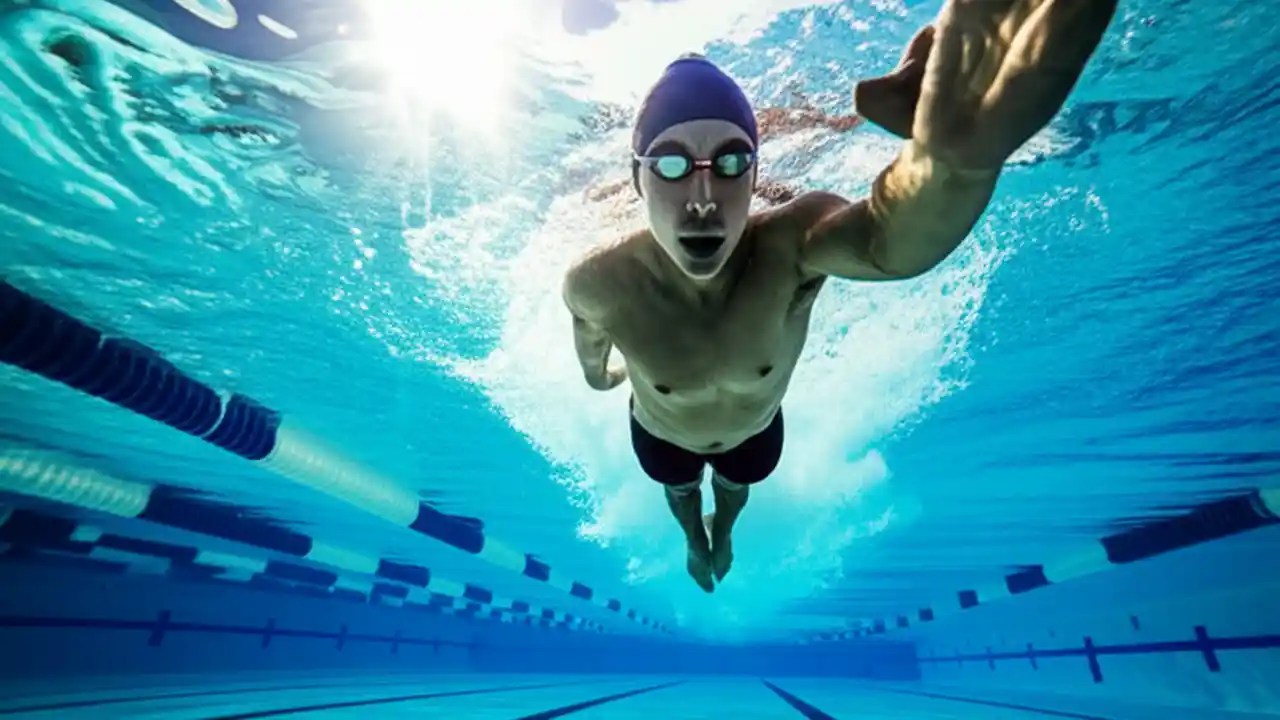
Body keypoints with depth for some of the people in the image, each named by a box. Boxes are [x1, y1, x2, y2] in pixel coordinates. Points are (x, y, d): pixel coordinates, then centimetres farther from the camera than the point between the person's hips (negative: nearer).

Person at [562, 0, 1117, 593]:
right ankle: (696, 542, 71)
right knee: (681, 492, 33)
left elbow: (891, 242, -67)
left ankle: (723, 533, 73)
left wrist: (959, 153, -90)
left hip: (755, 430, 1)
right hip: (661, 436, 0)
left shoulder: (791, 245, -43)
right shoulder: (598, 283, -39)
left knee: (734, 489, 35)